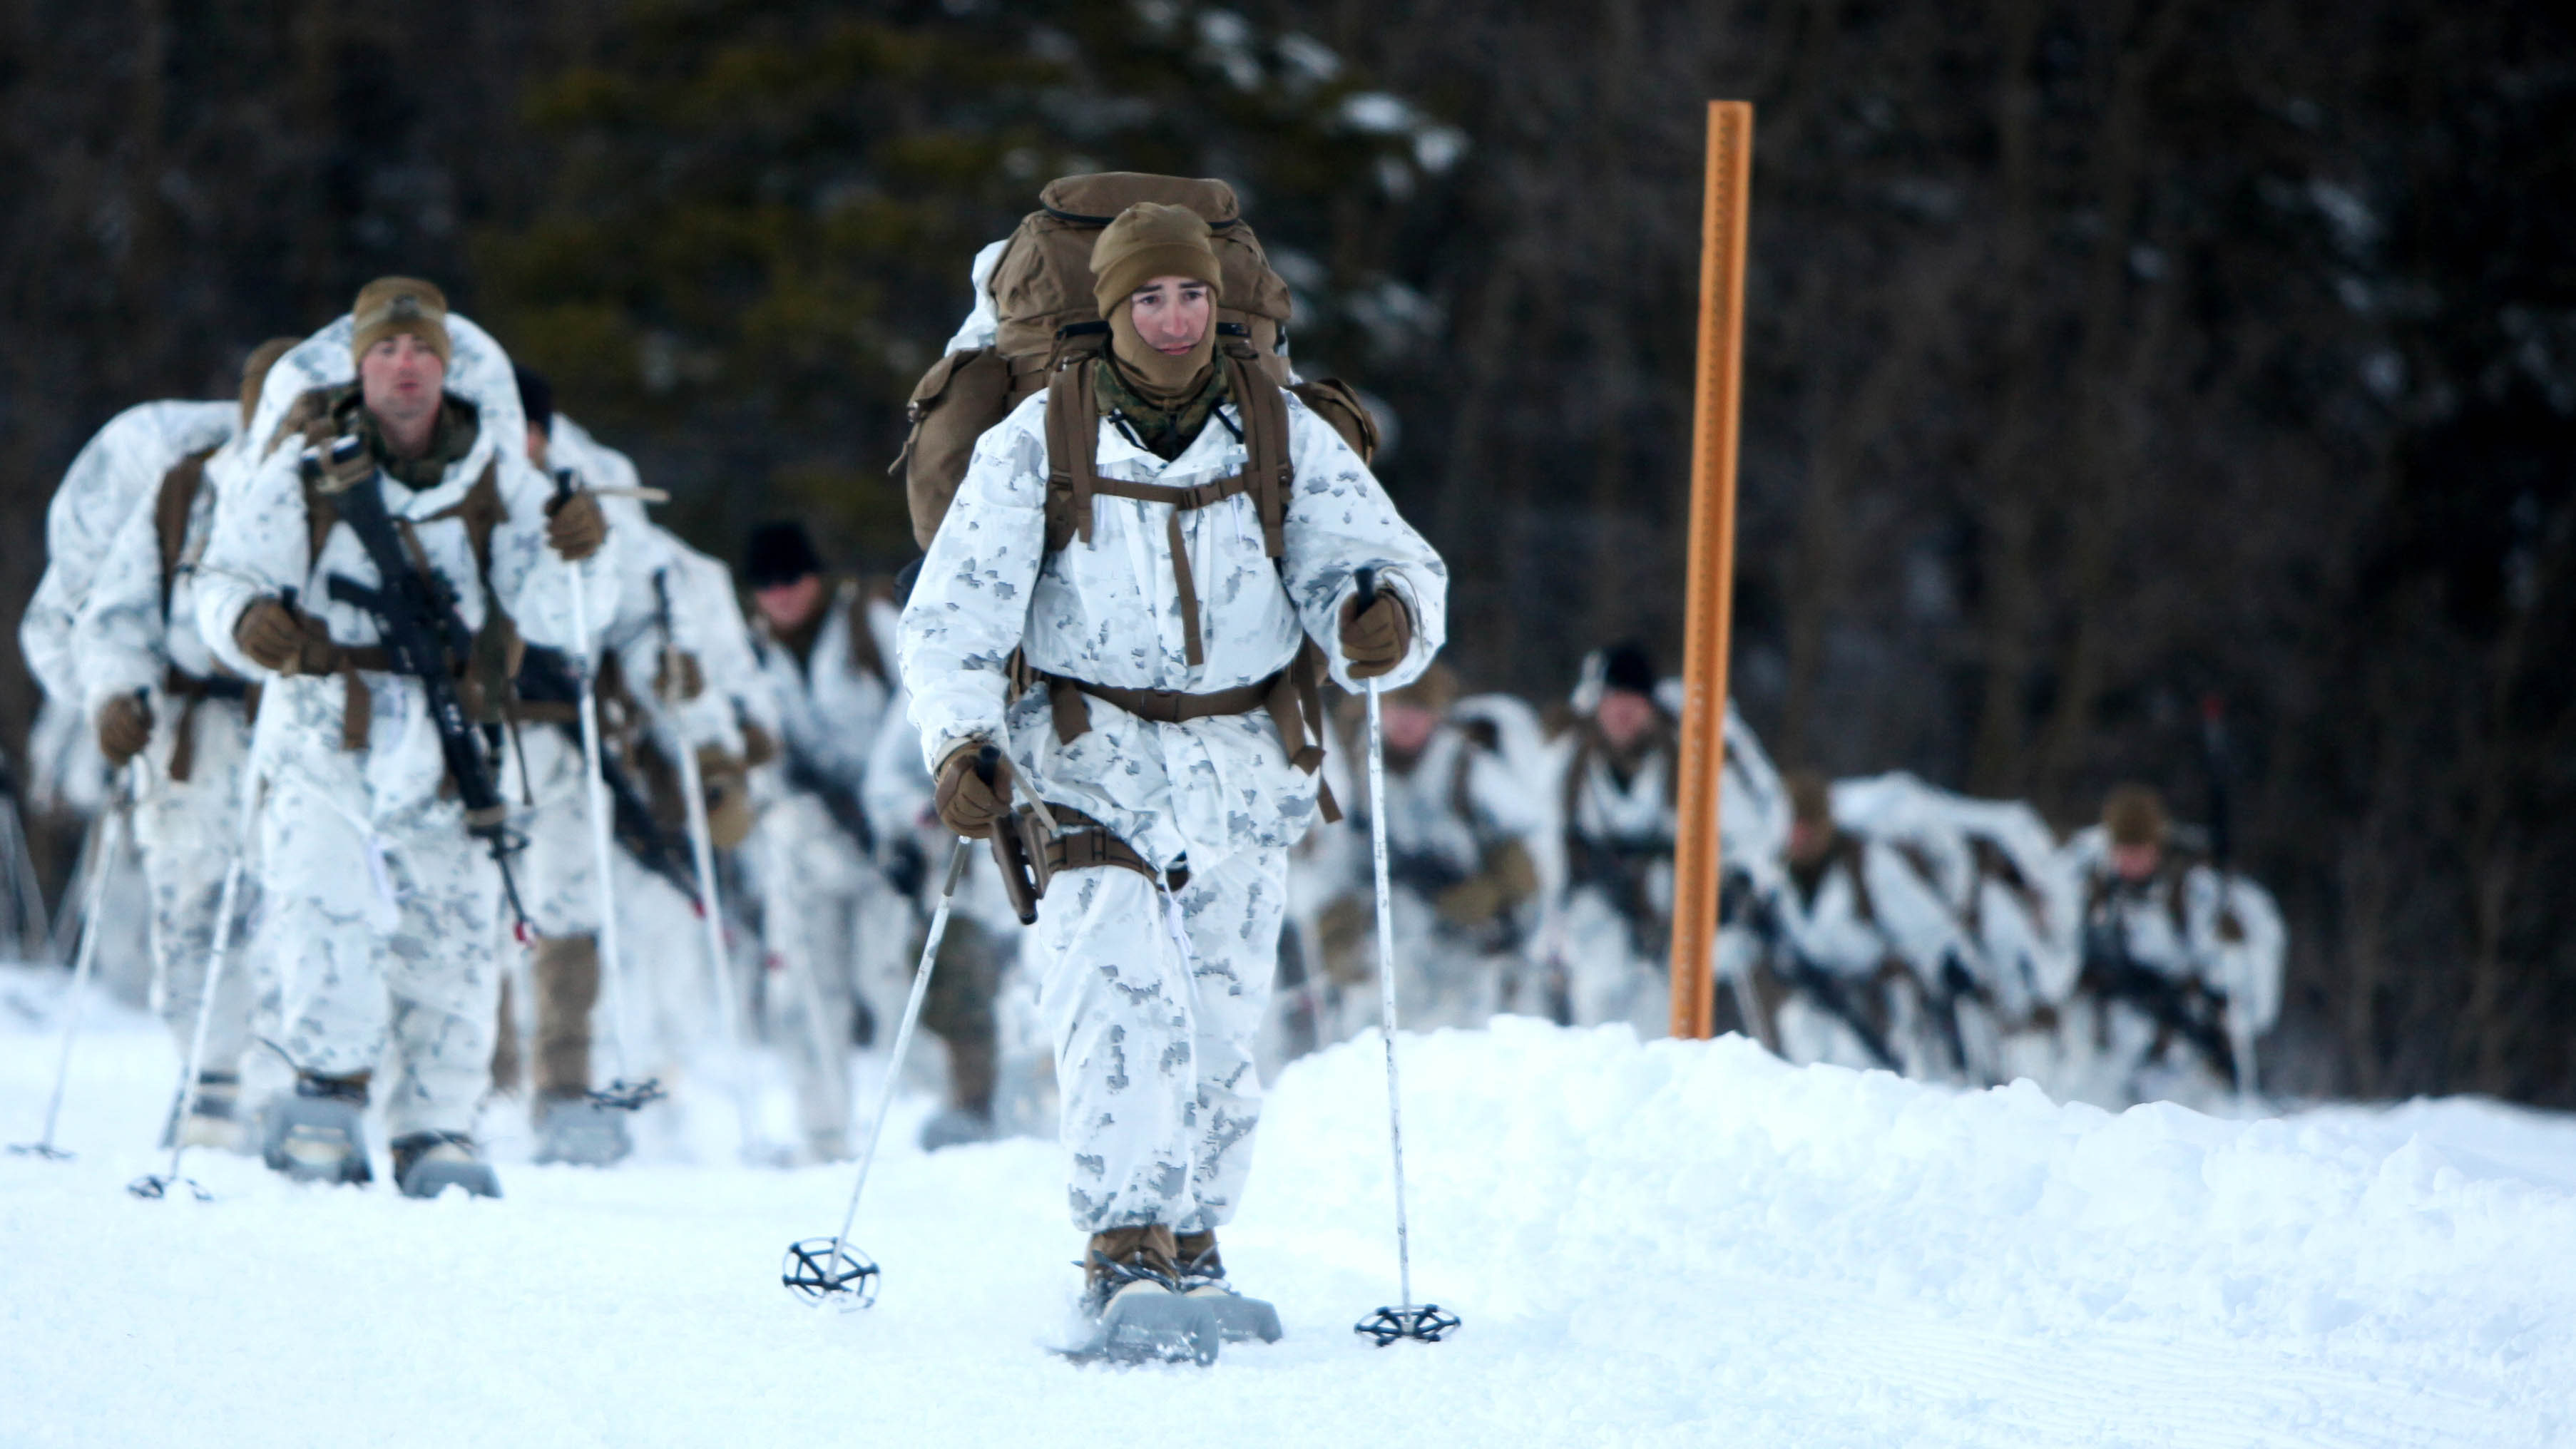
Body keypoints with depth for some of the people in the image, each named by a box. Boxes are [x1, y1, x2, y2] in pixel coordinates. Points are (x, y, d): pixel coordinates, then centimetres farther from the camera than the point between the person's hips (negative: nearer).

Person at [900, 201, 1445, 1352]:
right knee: (1123, 999, -21)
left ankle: (1189, 1248, 24)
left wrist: (1384, 617, -31)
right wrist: (960, 746, -23)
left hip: (1240, 768, 3)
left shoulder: (1283, 438, -1)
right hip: (1090, 756, -3)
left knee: (1222, 1027, 6)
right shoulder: (1036, 446, -5)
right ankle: (1122, 1257, -22)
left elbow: (1386, 561, -7)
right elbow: (952, 621, -7)